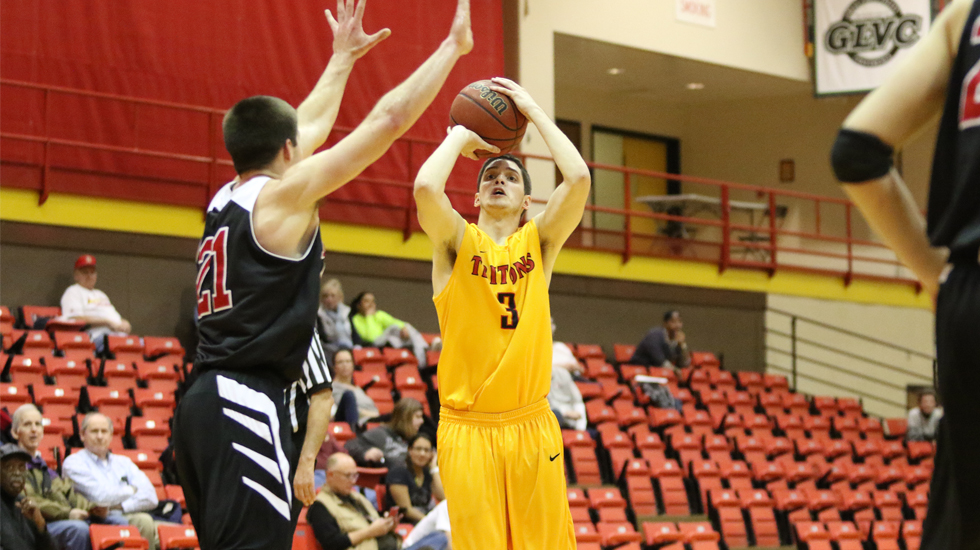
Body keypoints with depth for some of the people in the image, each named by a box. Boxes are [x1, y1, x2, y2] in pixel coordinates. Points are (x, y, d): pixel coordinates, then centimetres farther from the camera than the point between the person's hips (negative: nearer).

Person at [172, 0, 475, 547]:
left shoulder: (226, 199, 17)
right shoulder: (281, 196, -5)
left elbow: (310, 129, 35)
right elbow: (389, 119, -5)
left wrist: (344, 57, 45)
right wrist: (453, 46, 3)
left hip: (204, 401, 10)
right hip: (248, 405, -10)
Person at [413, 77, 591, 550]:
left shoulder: (539, 242, 7)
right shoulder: (456, 241, 2)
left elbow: (579, 178, -8)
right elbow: (426, 187, -18)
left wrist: (534, 111, -1)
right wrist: (461, 136, -1)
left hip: (531, 423, 2)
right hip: (467, 426, -2)